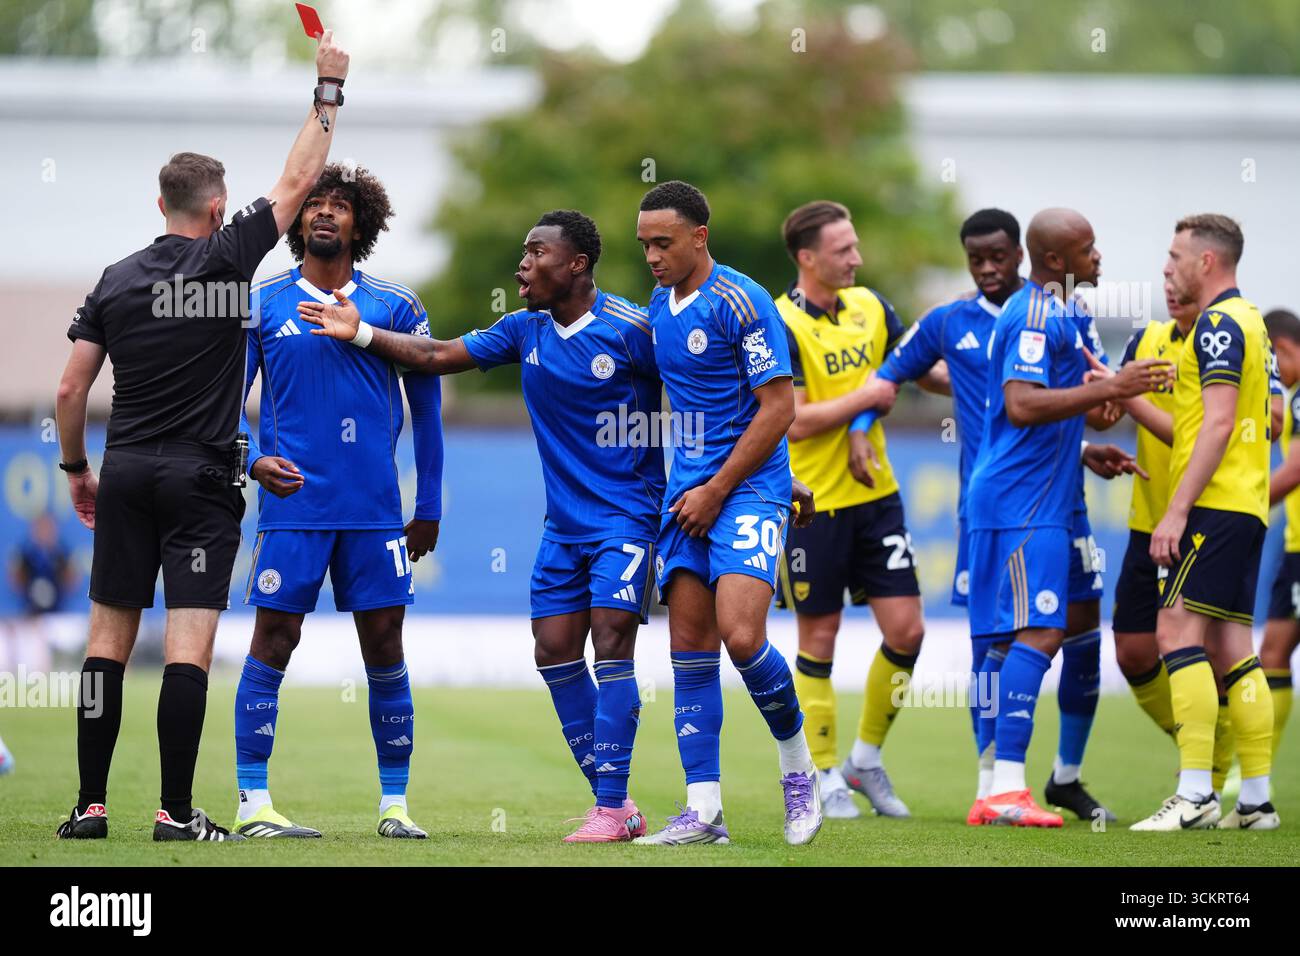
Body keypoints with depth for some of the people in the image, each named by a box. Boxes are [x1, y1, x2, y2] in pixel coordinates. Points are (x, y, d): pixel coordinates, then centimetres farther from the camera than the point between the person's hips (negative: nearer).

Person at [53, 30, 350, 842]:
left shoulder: (117, 280, 5)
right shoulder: (226, 259, -5)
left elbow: (70, 391, 5)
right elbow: (298, 182, 1)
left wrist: (77, 469, 19)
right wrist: (329, 89, 10)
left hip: (126, 472, 4)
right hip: (200, 475, -4)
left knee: (109, 638, 7)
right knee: (190, 644, -5)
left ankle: (90, 805, 5)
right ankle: (177, 812, -9)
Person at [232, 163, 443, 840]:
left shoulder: (396, 307, 6)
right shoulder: (263, 304, 4)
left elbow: (426, 404, 13)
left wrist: (428, 506, 12)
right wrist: (254, 459, -12)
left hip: (375, 505, 1)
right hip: (292, 500, -1)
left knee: (384, 645, 2)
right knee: (273, 641, -4)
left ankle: (394, 803, 10)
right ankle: (253, 802, 0)